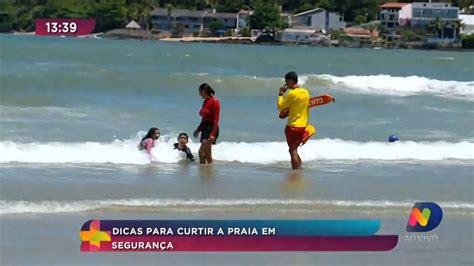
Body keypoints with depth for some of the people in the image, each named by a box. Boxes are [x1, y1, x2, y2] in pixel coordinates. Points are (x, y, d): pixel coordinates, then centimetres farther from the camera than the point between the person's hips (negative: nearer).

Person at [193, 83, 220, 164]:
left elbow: (216, 119, -17)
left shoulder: (214, 101, -13)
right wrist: (198, 129, 25)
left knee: (202, 151, -17)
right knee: (207, 154, 9)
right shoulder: (205, 102, 11)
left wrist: (213, 134, -23)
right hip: (204, 129, 9)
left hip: (211, 129, -9)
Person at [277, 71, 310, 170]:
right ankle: (301, 167, 15)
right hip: (303, 126, 8)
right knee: (293, 150, 18)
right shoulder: (306, 92, 8)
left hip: (293, 126, -8)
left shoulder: (292, 93, -16)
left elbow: (280, 107, -9)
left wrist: (281, 94, 2)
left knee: (293, 151, -2)